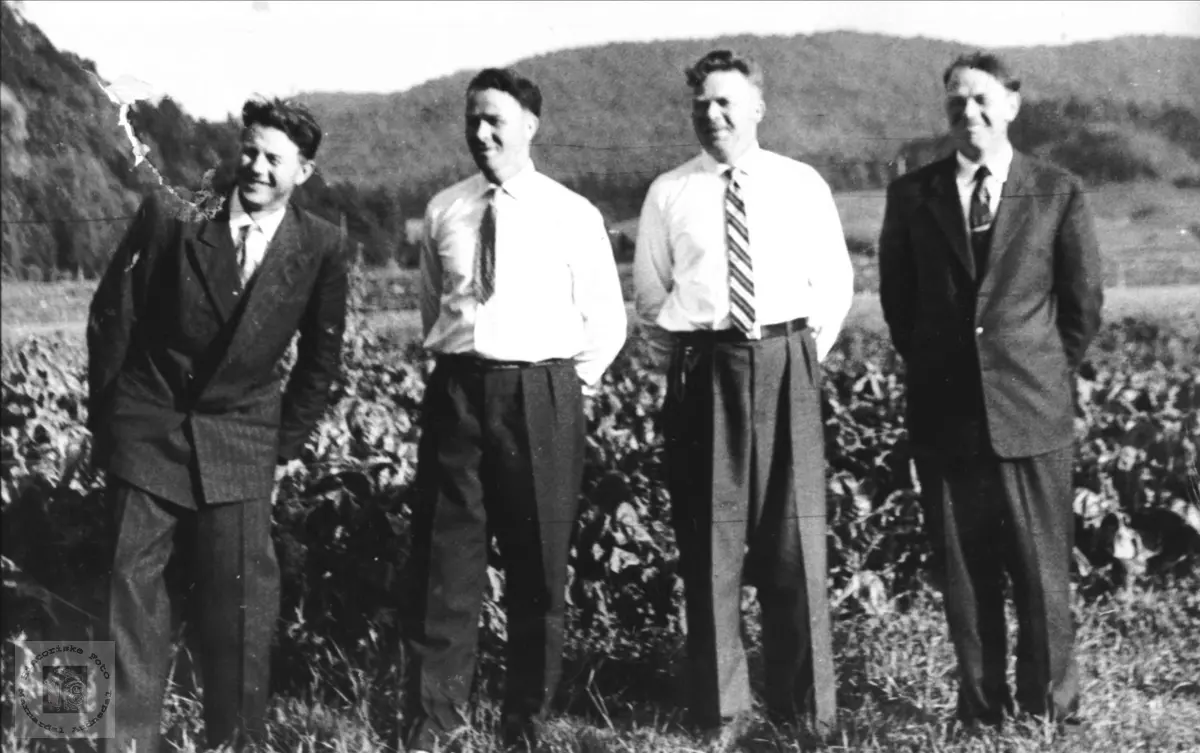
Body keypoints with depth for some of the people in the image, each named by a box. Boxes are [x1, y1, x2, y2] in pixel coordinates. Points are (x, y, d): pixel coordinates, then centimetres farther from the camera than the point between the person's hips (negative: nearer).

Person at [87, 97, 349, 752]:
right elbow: (111, 317, 1)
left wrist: (287, 441, 5)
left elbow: (321, 355, 7)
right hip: (145, 427, 0)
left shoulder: (321, 248, -5)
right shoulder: (170, 215, -8)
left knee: (243, 595, -1)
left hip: (240, 438, 0)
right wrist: (103, 418, 3)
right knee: (131, 580, 1)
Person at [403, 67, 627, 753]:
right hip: (457, 388, 2)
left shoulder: (573, 215, 1)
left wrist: (571, 386, 3)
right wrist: (453, 363, 13)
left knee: (539, 567, 5)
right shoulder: (444, 211, 8)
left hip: (542, 395, -2)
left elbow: (607, 321, 6)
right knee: (446, 556, 3)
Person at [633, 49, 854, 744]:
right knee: (710, 539, 2)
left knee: (795, 538, 3)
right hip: (703, 372, 0)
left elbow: (835, 282, 13)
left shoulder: (803, 185, 7)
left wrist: (809, 351, 7)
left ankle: (805, 707, 14)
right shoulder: (669, 193, 5)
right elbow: (651, 297, 11)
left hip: (787, 366, 0)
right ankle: (720, 711, 11)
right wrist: (679, 364, 6)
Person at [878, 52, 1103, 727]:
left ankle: (1051, 711, 15)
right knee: (964, 573, 6)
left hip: (1032, 412, -1)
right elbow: (897, 299, 13)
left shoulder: (1059, 193, 2)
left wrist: (1046, 374, 8)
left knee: (1042, 570, 2)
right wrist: (930, 367, 11)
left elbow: (1083, 303, 8)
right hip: (944, 413, 1)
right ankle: (982, 710, 17)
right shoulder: (912, 195, 5)